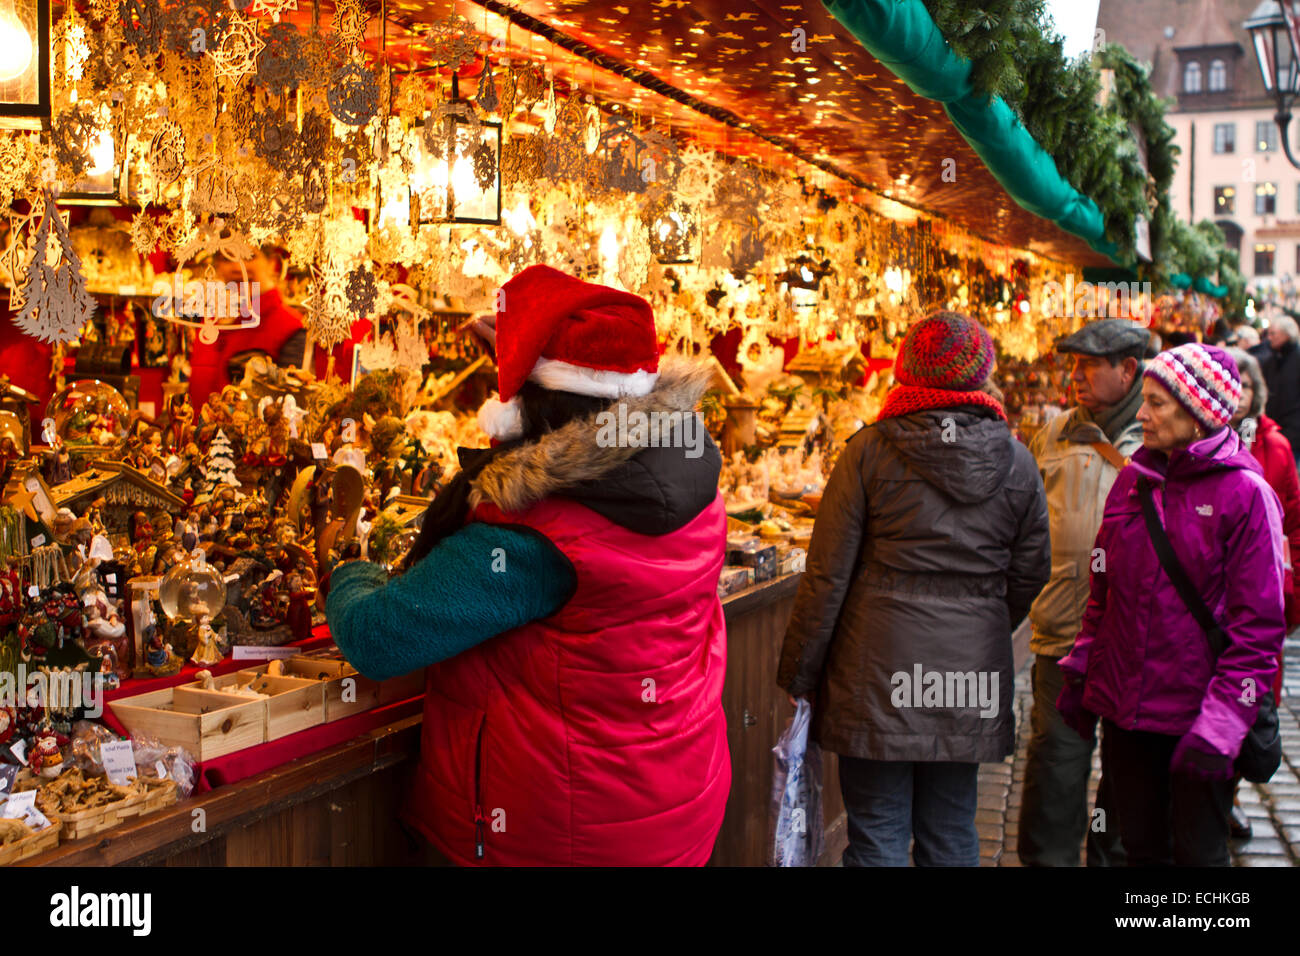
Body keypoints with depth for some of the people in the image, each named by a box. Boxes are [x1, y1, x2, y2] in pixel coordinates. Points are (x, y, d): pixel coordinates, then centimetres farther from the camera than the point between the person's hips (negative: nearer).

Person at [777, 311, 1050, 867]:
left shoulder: (871, 451, -7)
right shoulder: (1016, 462, 2)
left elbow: (827, 576, -7)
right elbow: (1029, 576, 11)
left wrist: (797, 676, 2)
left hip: (879, 670, -3)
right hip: (970, 676, 3)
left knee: (877, 835, 6)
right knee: (951, 833, 15)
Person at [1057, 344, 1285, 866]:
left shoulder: (1244, 493, -10)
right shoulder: (1132, 480, 7)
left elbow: (1258, 623, -11)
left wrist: (1223, 720, -16)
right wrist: (1080, 675, 14)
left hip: (1194, 717, -5)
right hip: (1124, 707, 5)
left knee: (1197, 851, 7)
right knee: (1142, 847, 15)